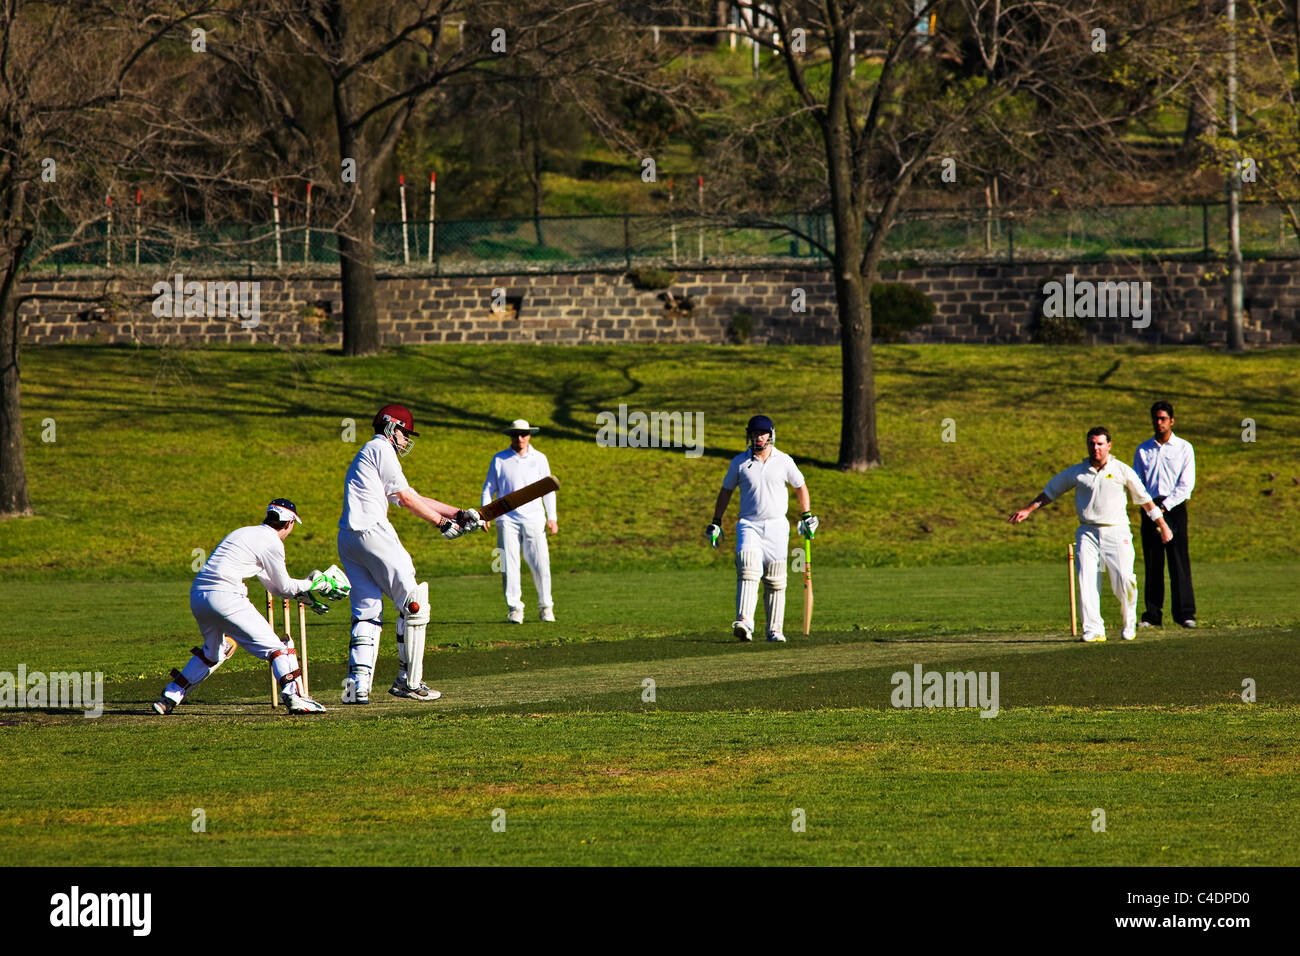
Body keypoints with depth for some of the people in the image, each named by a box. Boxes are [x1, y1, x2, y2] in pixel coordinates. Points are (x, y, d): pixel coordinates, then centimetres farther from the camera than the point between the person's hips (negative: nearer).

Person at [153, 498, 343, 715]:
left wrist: (307, 595, 33)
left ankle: (169, 698, 29)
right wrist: (312, 584, 25)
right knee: (275, 645, -6)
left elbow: (272, 585, 32)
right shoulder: (272, 542, 0)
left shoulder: (246, 533, 27)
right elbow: (284, 586, 8)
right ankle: (292, 695, -23)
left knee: (213, 652, 29)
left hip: (197, 596, 9)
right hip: (224, 596, -9)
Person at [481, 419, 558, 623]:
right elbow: (489, 488, 10)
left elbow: (548, 489, 14)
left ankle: (545, 606, 7)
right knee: (509, 565, -7)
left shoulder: (539, 459, 11)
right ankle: (514, 608, 0)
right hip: (507, 519, 0)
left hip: (534, 517, 0)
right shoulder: (499, 460, 8)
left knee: (540, 564, -6)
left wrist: (551, 518, 5)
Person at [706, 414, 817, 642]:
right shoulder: (739, 462, 3)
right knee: (747, 571, -21)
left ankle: (775, 630, 11)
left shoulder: (784, 461, 4)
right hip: (749, 525, -1)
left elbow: (800, 486, 17)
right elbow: (726, 491, 13)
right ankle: (744, 623, -33)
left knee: (775, 581, 3)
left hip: (777, 527, 1)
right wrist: (716, 523, 10)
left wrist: (807, 516, 11)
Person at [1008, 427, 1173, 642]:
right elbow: (1050, 492, 19)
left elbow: (1143, 497, 12)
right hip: (1088, 533, 2)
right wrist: (1027, 510, 14)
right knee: (1086, 580, -13)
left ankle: (1129, 622, 10)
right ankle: (1093, 630, -13)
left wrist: (1162, 524, 15)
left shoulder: (1122, 470, 5)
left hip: (1116, 532, -2)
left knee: (1124, 579, -15)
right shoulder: (1077, 472, 8)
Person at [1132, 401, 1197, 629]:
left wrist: (1165, 506, -12)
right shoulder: (1143, 450, 14)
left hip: (1174, 507, -3)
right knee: (1152, 564, 1)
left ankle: (1185, 613, -10)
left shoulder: (1184, 448, 5)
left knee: (1179, 561, -9)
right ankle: (1152, 615, 3)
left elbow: (1186, 484, -2)